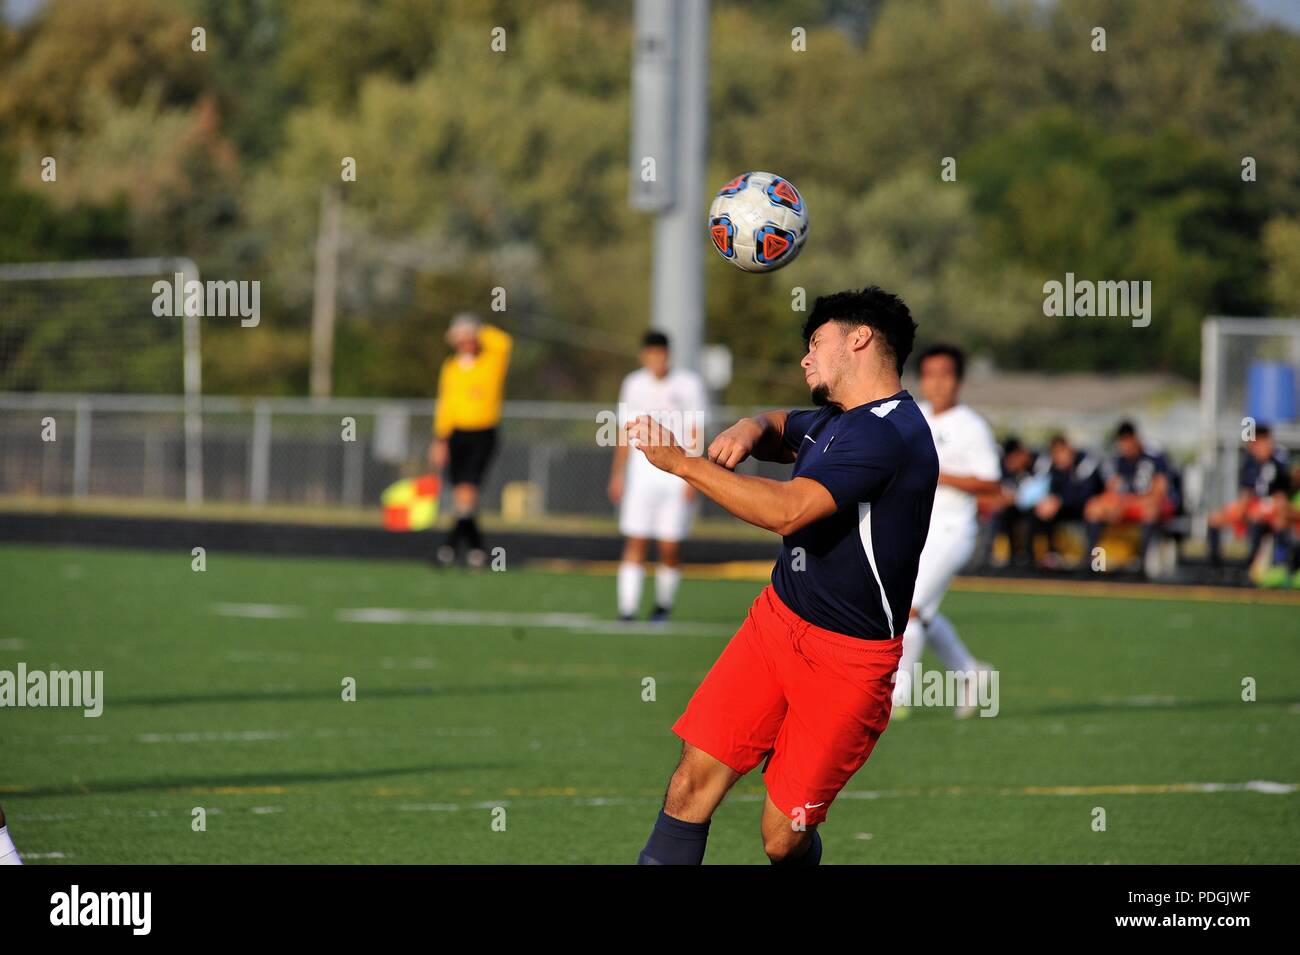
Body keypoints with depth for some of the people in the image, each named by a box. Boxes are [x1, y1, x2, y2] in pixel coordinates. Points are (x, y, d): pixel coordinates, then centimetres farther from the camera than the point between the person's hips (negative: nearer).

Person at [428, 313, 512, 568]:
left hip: (483, 435, -4)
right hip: (456, 434, 4)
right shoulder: (450, 366, 11)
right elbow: (445, 404, 12)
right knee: (459, 495, 3)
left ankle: (452, 543, -13)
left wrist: (478, 332, -11)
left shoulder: (491, 360, 0)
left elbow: (503, 342, -21)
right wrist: (440, 439, 6)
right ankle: (476, 547, 14)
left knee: (468, 490, -17)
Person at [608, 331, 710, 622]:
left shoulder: (690, 384, -2)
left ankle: (663, 606, 15)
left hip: (677, 473, -2)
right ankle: (627, 610, -10)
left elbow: (696, 434, -2)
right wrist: (617, 474, 14)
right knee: (635, 542, -7)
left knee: (670, 548, -3)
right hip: (642, 471, 3)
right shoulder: (634, 384, 9)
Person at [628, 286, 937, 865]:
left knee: (783, 837, -5)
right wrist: (751, 429, 10)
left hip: (846, 658, -8)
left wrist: (681, 463, -22)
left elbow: (787, 511, -29)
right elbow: (782, 430, 36)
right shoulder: (835, 420, 12)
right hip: (777, 619, 8)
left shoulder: (890, 434, -20)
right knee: (693, 781, -5)